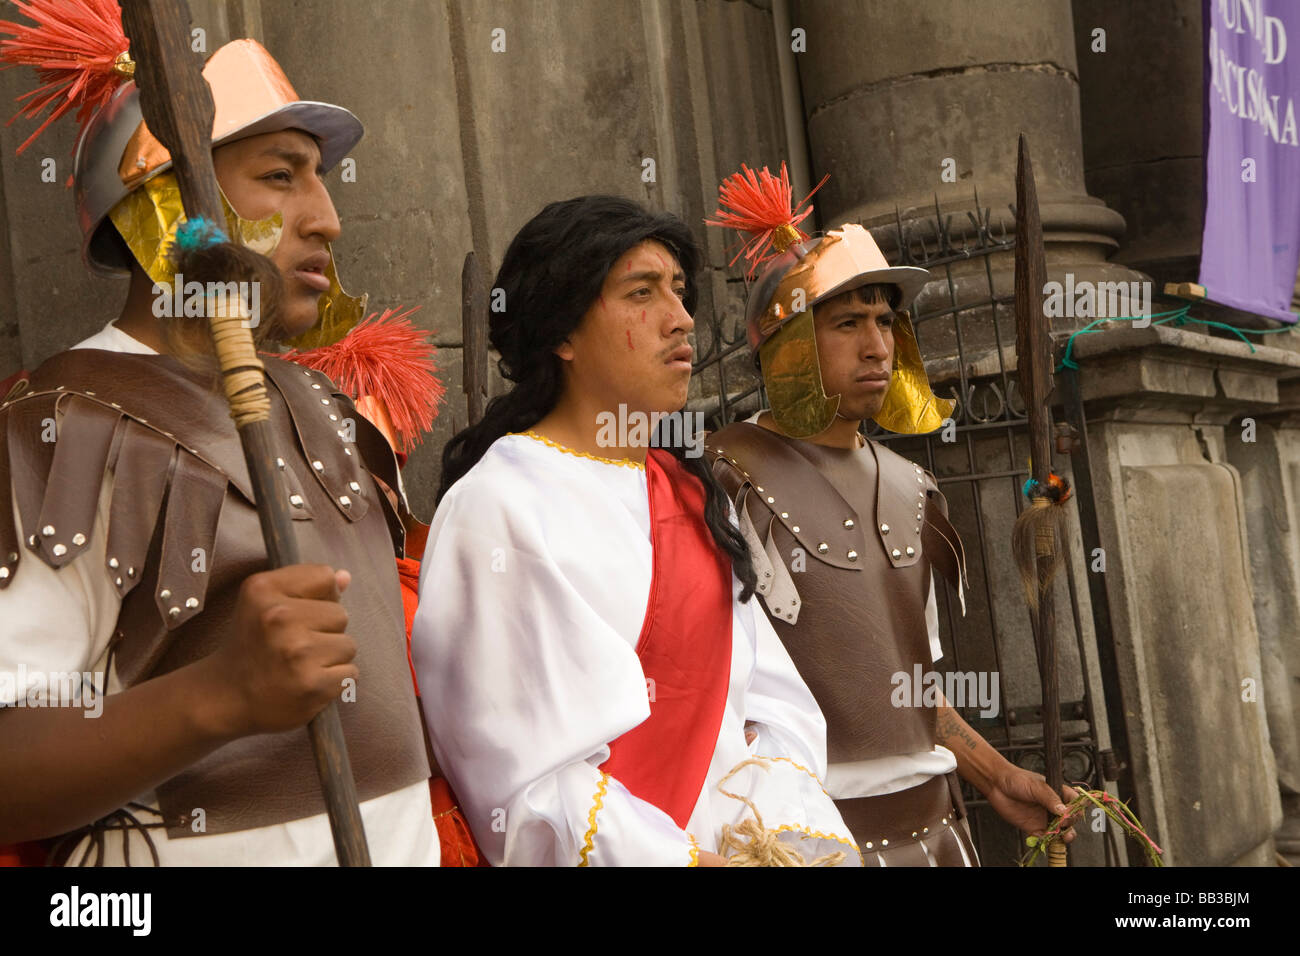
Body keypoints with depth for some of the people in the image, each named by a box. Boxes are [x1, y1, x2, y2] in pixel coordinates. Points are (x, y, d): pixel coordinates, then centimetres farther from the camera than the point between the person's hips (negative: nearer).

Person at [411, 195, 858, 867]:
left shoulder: (685, 488, 11)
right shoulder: (500, 506, -10)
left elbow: (775, 698, 4)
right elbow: (532, 783, -15)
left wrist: (786, 835, -11)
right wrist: (700, 860, -18)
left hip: (740, 835, 5)